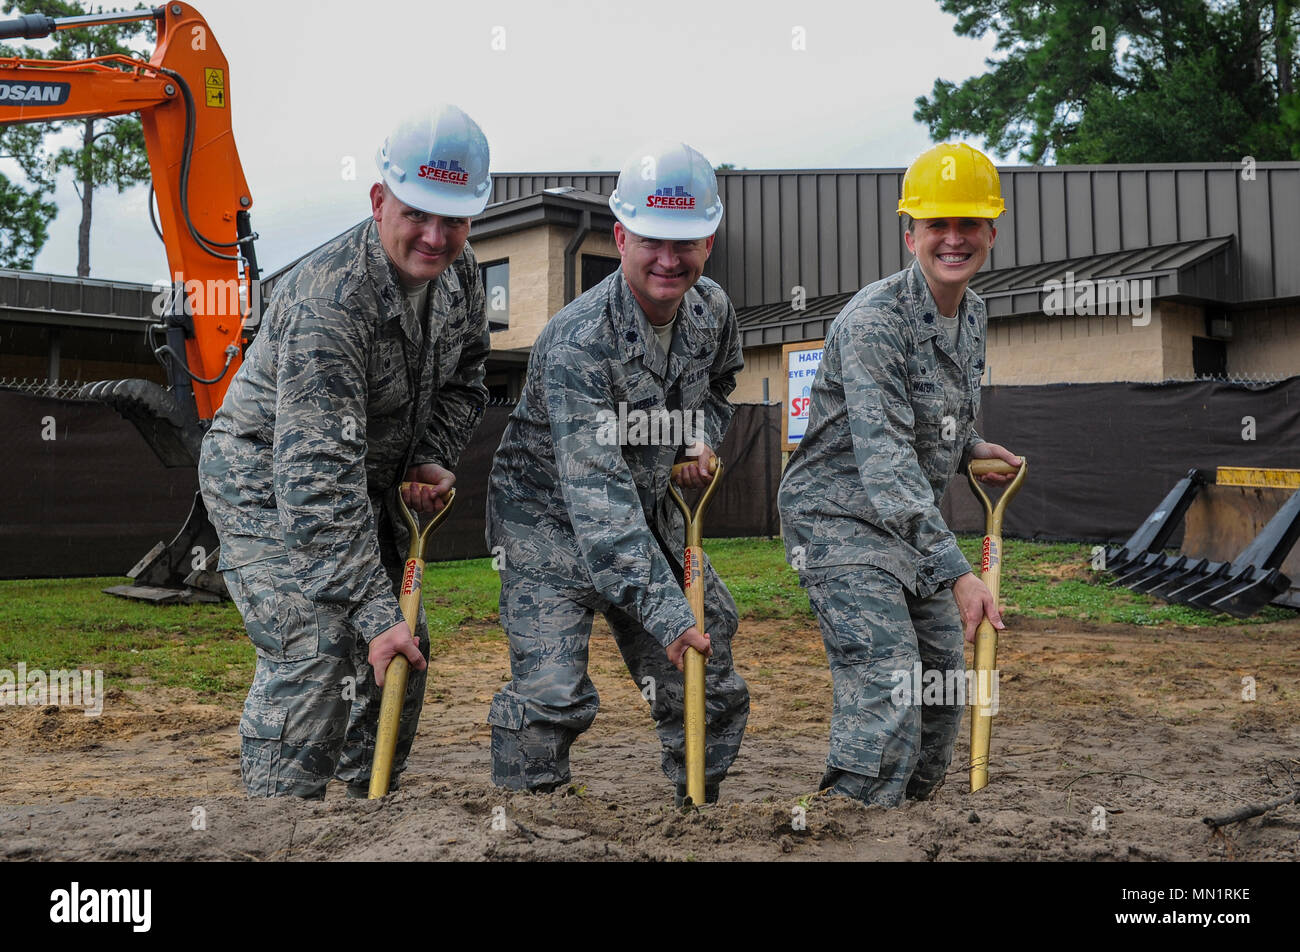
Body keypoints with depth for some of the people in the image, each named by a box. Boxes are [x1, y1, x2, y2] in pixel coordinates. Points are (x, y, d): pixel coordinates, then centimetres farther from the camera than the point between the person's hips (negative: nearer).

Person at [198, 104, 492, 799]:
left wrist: (434, 459, -8)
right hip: (266, 484, -8)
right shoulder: (329, 298, -35)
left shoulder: (459, 273, -9)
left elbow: (462, 377, 10)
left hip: (364, 484, 8)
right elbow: (317, 478, -39)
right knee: (315, 654, -22)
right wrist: (374, 610, -41)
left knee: (404, 651, 11)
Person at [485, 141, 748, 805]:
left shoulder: (713, 310, -7)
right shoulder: (577, 341, -30)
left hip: (649, 511, 6)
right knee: (552, 693, -20)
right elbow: (598, 496, -37)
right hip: (550, 515, -6)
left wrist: (702, 438, -3)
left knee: (712, 691, 9)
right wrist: (666, 611, -43)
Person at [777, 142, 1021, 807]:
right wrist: (957, 572, -35)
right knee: (887, 701, -20)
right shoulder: (873, 319, -21)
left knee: (942, 695, 16)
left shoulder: (972, 315, 8)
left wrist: (969, 448, 7)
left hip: (916, 526, 9)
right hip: (841, 521, -9)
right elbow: (884, 459, -30)